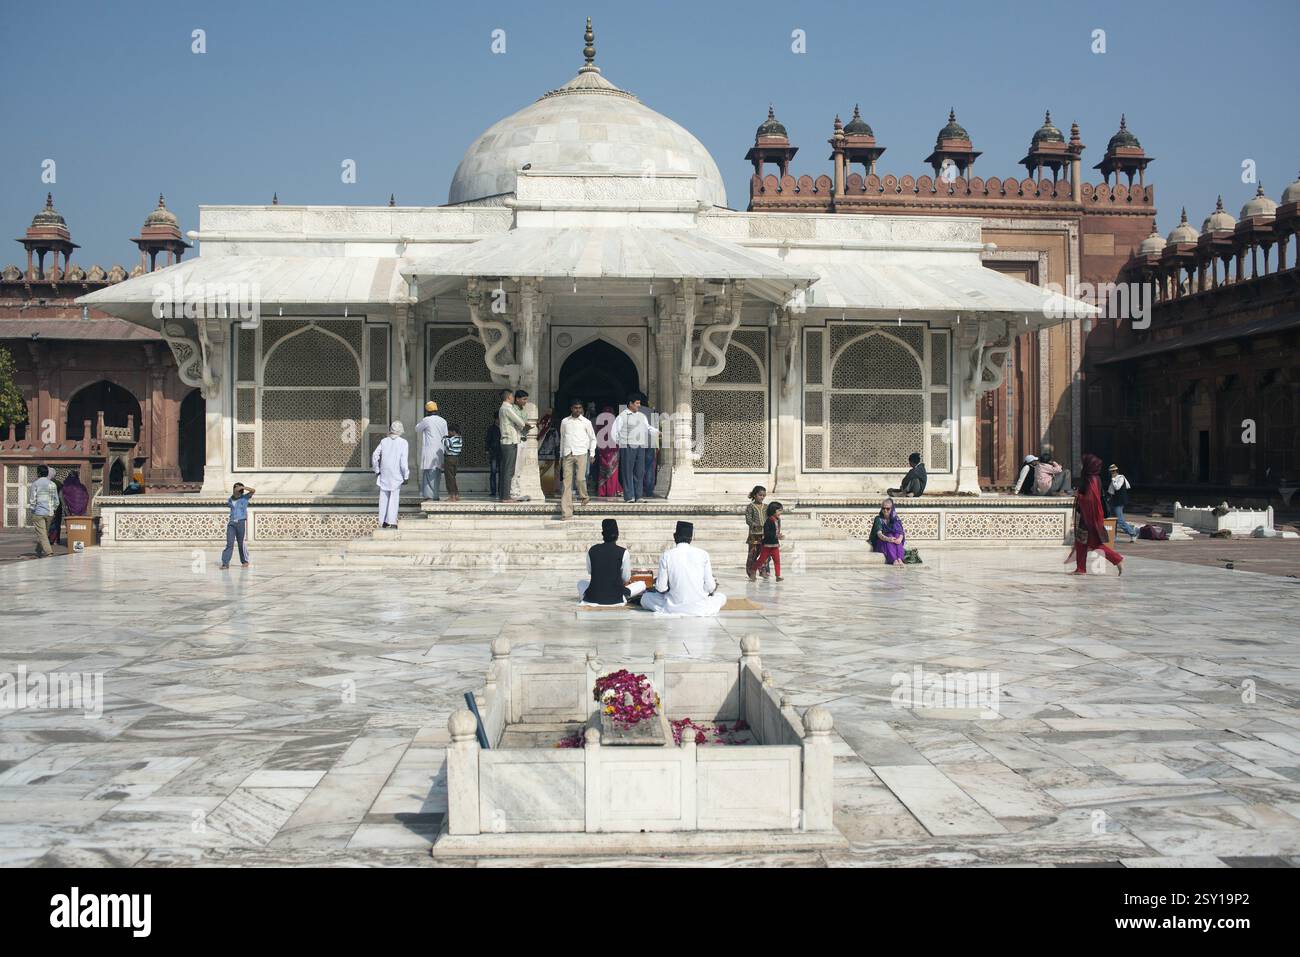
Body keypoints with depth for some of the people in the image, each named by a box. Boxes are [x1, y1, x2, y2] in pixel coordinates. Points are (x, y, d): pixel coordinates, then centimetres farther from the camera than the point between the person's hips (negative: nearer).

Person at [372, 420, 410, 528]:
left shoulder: (384, 441, 3)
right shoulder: (403, 443, -7)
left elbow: (375, 456, 1)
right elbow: (404, 461, -13)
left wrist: (377, 470, 12)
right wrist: (406, 476, -7)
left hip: (384, 475, 3)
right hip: (396, 475, -3)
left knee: (384, 497, 11)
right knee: (394, 497, 3)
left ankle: (383, 521, 15)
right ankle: (392, 522, -1)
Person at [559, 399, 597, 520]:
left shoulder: (586, 422, 5)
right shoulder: (564, 421, 12)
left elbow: (593, 439, 12)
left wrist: (592, 453, 3)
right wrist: (561, 455, 17)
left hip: (581, 453, -2)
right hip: (567, 455, 2)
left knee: (580, 478, -15)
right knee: (566, 483, -3)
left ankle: (584, 496, 20)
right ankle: (566, 513, -4)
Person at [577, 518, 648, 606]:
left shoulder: (591, 550, -3)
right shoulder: (623, 552, -10)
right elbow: (626, 578, -1)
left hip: (594, 597, 1)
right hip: (616, 599, -1)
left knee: (581, 583, 33)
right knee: (642, 585, 18)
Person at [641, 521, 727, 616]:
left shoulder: (666, 556, -10)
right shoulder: (703, 554, -8)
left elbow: (661, 588, -8)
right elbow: (709, 587, -7)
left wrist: (657, 581, 14)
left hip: (674, 608, 0)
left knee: (645, 597, 21)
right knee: (722, 597, 28)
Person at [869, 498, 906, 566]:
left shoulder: (895, 519, 7)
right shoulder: (879, 519, -1)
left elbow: (901, 532, -7)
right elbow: (879, 533, -18)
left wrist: (900, 539, -32)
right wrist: (887, 539, -40)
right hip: (881, 543, -2)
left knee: (897, 538, -29)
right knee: (889, 539, -33)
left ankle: (899, 558, -44)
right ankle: (894, 560, -50)